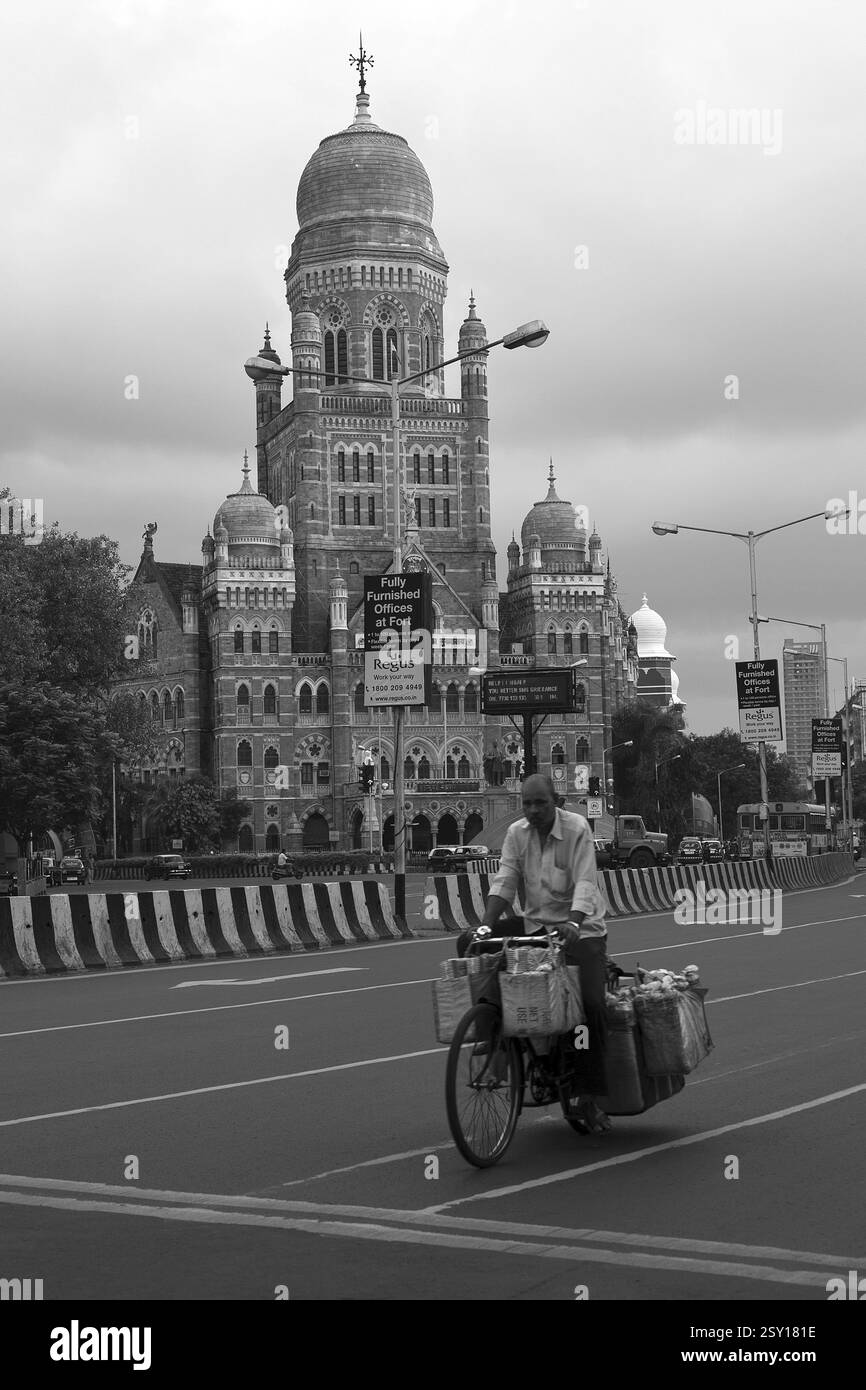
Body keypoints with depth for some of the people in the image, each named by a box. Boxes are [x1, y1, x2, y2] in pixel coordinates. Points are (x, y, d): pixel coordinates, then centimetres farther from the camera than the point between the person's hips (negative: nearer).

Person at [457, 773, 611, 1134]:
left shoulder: (577, 828, -12)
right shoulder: (516, 832, 2)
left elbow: (584, 882, -22)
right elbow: (505, 881, -5)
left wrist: (573, 923, -39)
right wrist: (484, 926, -20)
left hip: (580, 928, -5)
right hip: (534, 924, 5)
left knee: (590, 1003, -20)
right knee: (469, 943, -11)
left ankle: (585, 1095, -9)